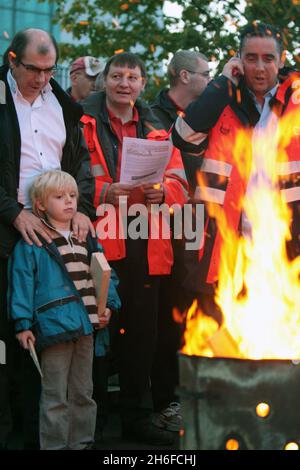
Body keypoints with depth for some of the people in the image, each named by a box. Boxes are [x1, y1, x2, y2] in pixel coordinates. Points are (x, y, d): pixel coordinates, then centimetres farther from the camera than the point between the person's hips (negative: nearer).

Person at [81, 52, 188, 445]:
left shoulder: (156, 130, 17)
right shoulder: (84, 123, 4)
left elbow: (179, 184, 10)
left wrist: (162, 191, -12)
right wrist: (104, 192, -21)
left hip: (146, 247, 4)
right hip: (99, 243, -4)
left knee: (142, 331, 7)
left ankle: (136, 416, 18)